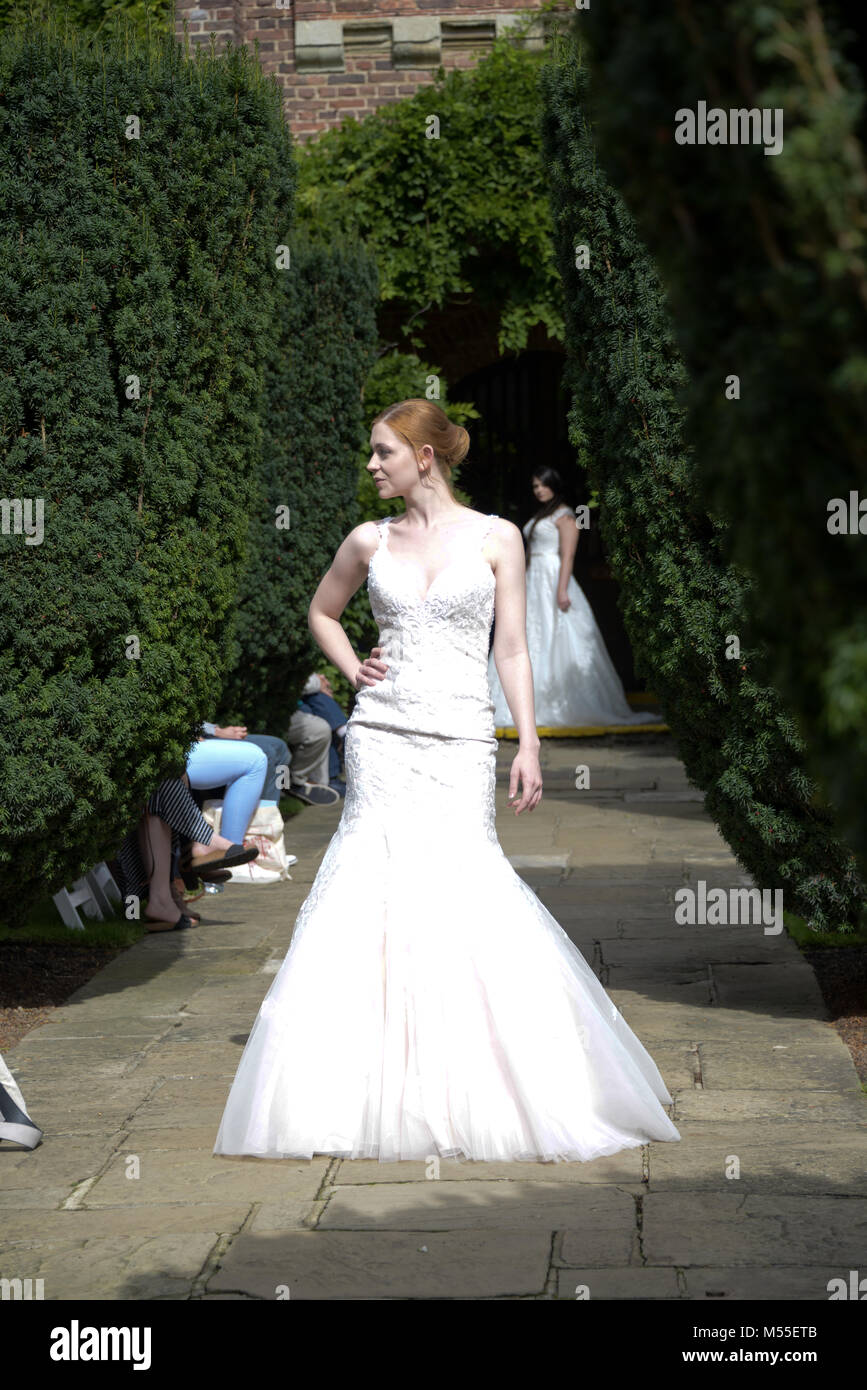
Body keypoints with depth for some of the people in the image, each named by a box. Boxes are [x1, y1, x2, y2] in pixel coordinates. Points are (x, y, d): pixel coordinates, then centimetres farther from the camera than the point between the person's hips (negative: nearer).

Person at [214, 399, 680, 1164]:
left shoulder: (496, 538, 3)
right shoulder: (371, 541, 9)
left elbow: (512, 648, 3)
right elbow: (322, 612, 26)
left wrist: (529, 744, -3)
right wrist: (353, 669, 9)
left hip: (460, 741, -2)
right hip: (380, 735, 2)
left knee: (463, 884, -9)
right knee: (374, 885, -4)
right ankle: (374, 1093, 4)